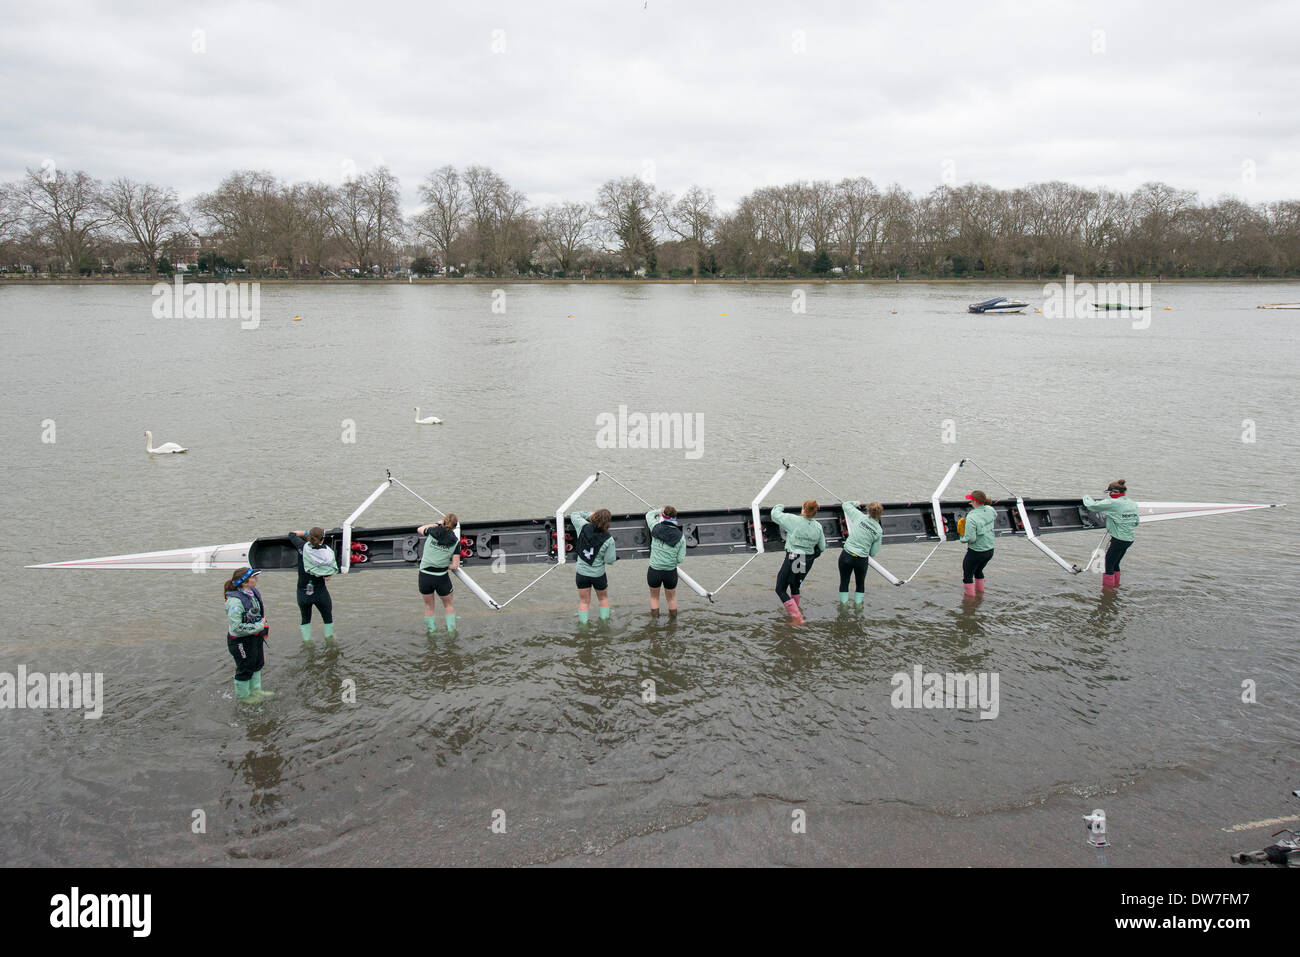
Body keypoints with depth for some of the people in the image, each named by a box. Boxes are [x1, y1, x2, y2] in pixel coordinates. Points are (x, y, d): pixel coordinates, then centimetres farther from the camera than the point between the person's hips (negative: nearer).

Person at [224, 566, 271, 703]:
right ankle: (243, 695, 36)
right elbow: (237, 627, -31)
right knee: (245, 668, 12)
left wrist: (264, 626, 6)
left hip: (255, 636, 8)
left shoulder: (253, 593, -4)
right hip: (241, 641, -8)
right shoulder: (235, 601, -31)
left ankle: (256, 689, 45)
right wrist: (258, 627, -25)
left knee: (257, 663, 24)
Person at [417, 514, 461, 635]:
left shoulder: (433, 531, -5)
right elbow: (455, 566, -9)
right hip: (442, 578, -1)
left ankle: (431, 631, 26)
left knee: (429, 606, 20)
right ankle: (451, 631, 22)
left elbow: (420, 529, 20)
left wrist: (437, 524, 24)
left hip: (425, 575, 1)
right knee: (448, 605, 22)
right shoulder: (456, 541, -7)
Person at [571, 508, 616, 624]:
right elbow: (609, 560, -16)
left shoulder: (584, 527, -15)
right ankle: (604, 621, 28)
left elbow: (574, 515, 4)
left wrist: (589, 514, 7)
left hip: (582, 572, 2)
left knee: (584, 601, 15)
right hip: (598, 574, -1)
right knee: (603, 598, 24)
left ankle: (583, 624, 16)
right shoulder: (608, 540, -20)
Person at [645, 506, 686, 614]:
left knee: (654, 597, 24)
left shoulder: (656, 528, -13)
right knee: (671, 598, 25)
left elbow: (649, 514, 8)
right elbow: (680, 559, -8)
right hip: (671, 573, 1)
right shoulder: (681, 537, -10)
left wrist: (661, 510, 23)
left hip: (654, 571, -1)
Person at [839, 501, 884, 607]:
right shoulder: (879, 531, -2)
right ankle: (858, 605, 25)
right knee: (861, 584, 23)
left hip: (846, 556, -1)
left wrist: (856, 503, 24)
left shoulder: (859, 517, -7)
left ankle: (843, 604, 21)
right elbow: (873, 553, 2)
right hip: (862, 560, 1)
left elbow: (845, 505, 7)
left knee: (844, 582, 17)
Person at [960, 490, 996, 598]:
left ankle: (970, 596, 27)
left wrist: (963, 537, -9)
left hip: (976, 552, -7)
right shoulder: (989, 510, -7)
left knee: (967, 574, 16)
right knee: (978, 571, 32)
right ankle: (980, 592, 46)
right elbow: (995, 517, 18)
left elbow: (970, 539, -29)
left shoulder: (971, 518, -28)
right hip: (990, 550, 7)